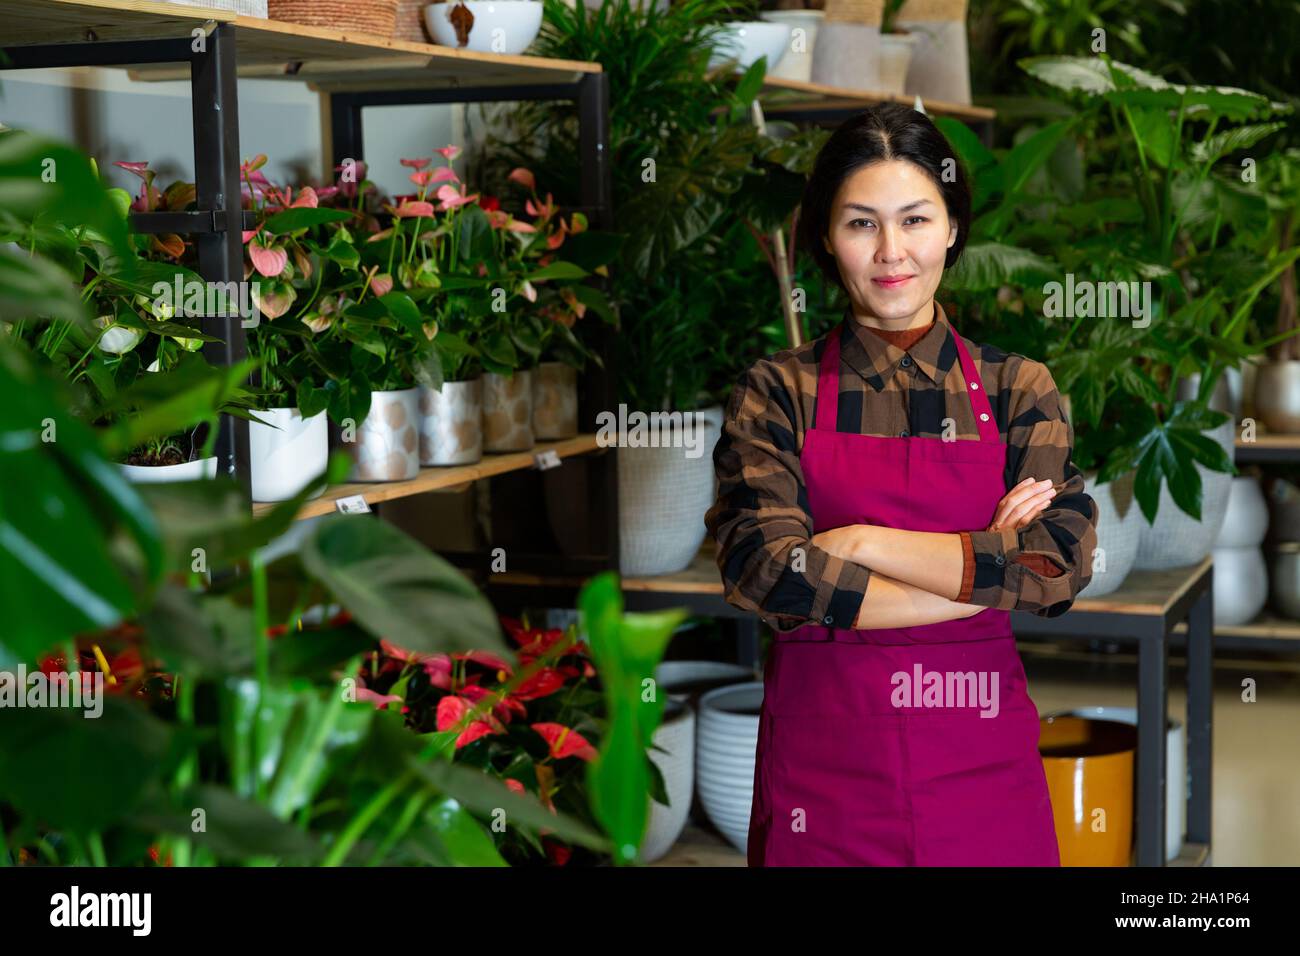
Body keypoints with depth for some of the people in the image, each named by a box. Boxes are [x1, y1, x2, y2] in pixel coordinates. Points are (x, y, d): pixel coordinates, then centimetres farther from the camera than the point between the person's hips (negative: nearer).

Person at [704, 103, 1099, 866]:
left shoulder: (1016, 389, 2)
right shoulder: (778, 393, -1)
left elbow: (1064, 564, -11)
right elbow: (764, 573, -14)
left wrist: (860, 543, -15)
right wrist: (986, 573, -12)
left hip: (980, 764, 1)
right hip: (822, 766, -1)